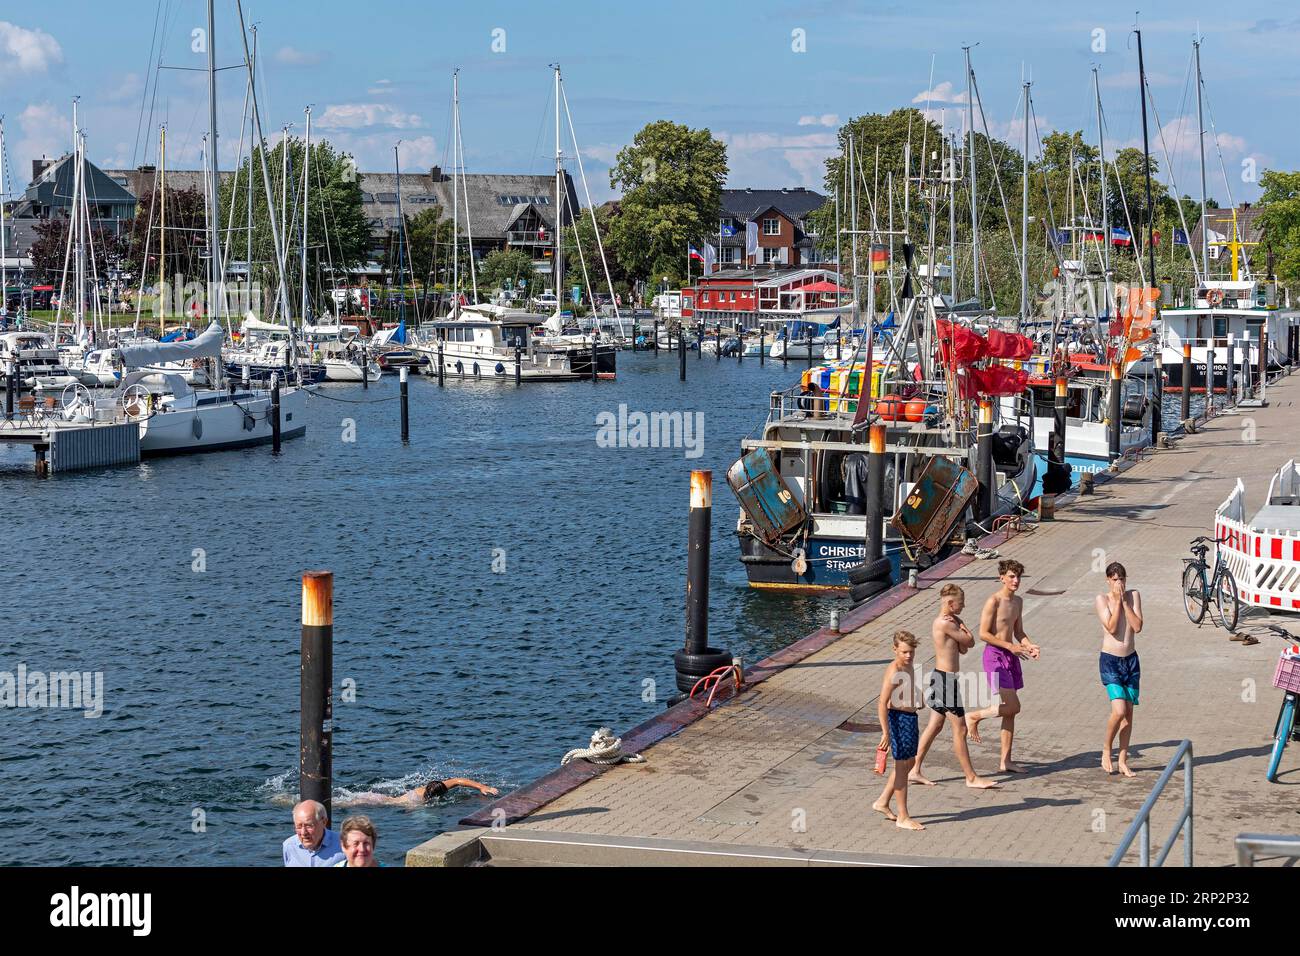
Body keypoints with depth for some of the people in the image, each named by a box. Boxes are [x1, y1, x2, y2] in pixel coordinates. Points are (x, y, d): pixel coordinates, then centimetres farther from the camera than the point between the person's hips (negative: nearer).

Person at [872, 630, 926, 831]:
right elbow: (882, 703, -23)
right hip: (898, 718, -9)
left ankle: (882, 802, 31)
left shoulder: (908, 666, 8)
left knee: (909, 763, 19)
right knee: (902, 766, -2)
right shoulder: (894, 671, -20)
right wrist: (885, 732, -25)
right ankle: (903, 818, 6)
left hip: (910, 718, 9)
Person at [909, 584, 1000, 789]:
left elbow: (963, 649, 6)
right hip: (947, 680, -10)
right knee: (960, 730, -2)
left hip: (943, 677, 10)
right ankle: (971, 778, 5)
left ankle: (914, 771, 18)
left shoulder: (946, 622, 12)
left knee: (934, 727, 14)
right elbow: (970, 642, -13)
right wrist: (961, 626, 1)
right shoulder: (945, 624, -20)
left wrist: (958, 625, -7)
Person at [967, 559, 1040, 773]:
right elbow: (983, 634, -16)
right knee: (1012, 706, -14)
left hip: (1010, 657, 8)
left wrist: (1029, 645, 0)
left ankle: (1005, 761, 12)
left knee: (1010, 711, 8)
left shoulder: (1018, 601, 12)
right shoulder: (993, 601, -13)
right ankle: (973, 717, 9)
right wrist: (1010, 646, -19)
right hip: (995, 655, -8)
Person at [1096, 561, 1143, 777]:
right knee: (1119, 710, -17)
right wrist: (1117, 600, -15)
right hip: (1110, 660, -4)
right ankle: (1106, 750, 6)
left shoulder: (1134, 595, 3)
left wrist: (1124, 601, -11)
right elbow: (1112, 628, -17)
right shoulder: (1102, 599, -6)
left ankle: (1123, 761, 14)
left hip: (1131, 660, 4)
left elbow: (1137, 626, -8)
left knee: (1129, 712, 6)